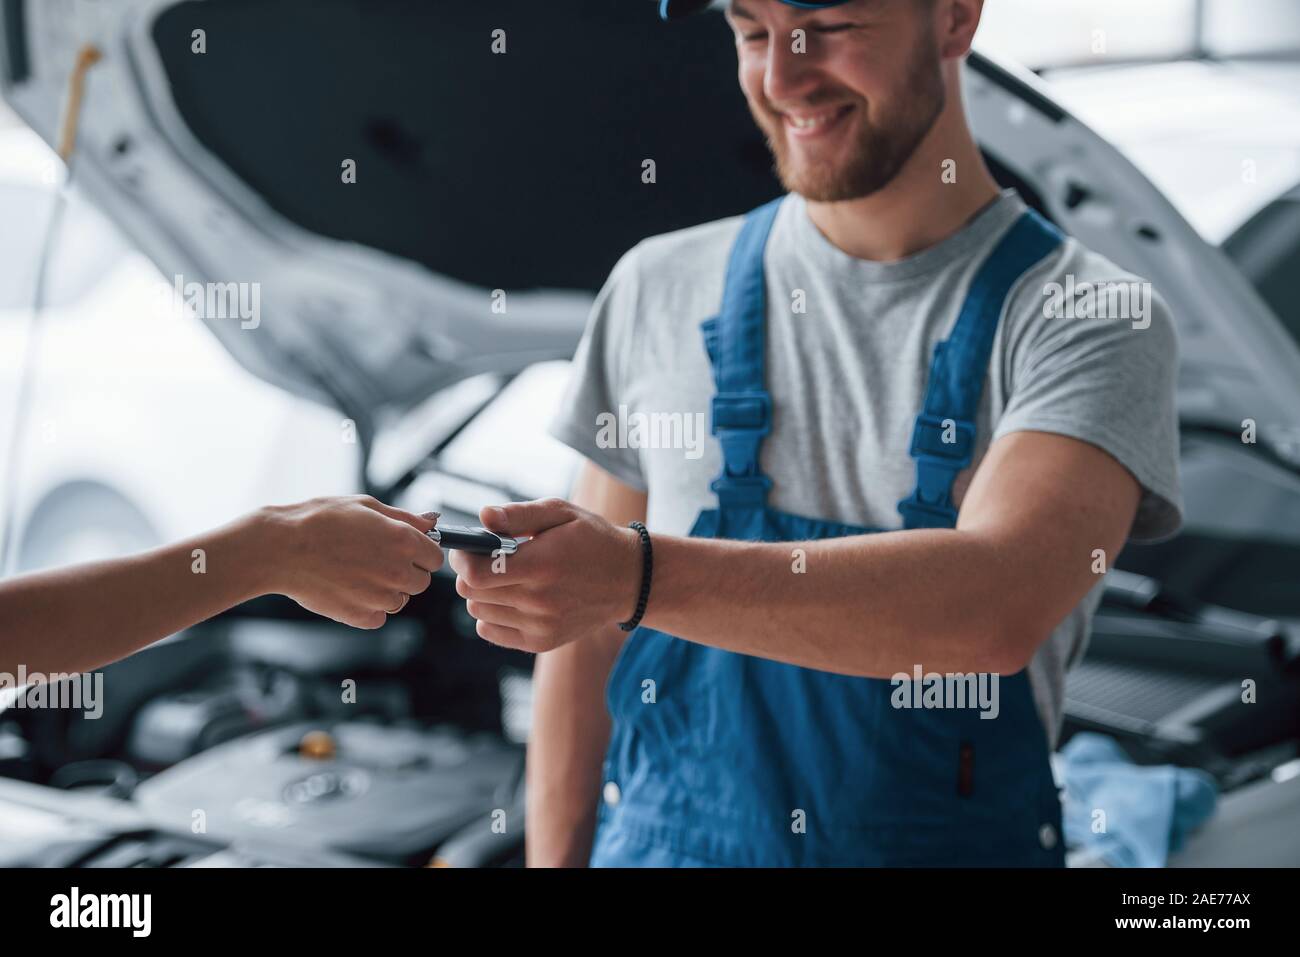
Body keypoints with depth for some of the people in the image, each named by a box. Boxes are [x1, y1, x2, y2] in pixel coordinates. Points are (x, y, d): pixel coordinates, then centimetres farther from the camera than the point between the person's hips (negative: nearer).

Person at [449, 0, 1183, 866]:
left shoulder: (1095, 321, -9)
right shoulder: (658, 289, 4)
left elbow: (998, 606, -26)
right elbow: (592, 639, 6)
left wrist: (639, 576, -35)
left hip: (952, 843, -2)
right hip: (655, 843, 3)